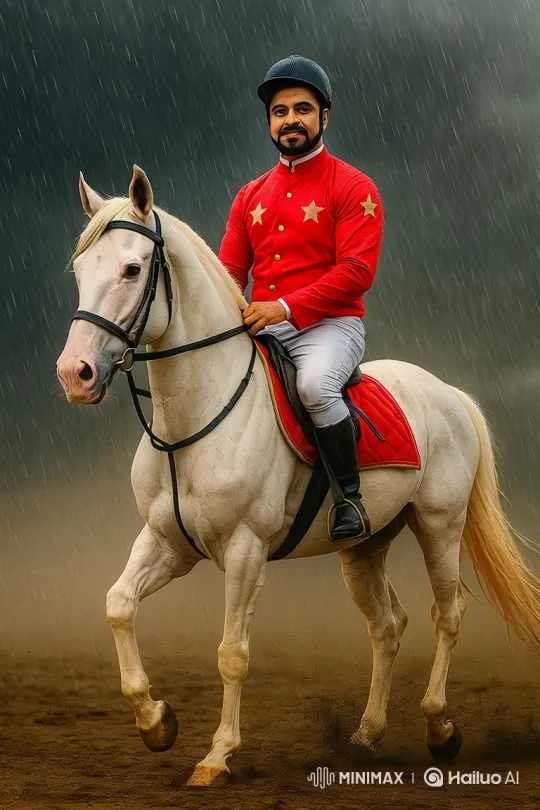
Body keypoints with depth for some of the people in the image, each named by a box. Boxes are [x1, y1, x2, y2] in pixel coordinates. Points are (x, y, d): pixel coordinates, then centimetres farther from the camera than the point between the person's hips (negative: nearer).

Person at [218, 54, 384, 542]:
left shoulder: (353, 187, -1)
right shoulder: (251, 196, 17)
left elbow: (357, 271, -13)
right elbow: (229, 269, 15)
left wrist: (286, 307, -22)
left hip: (329, 324, -6)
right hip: (260, 328, 6)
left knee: (315, 385, -36)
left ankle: (350, 497, -19)